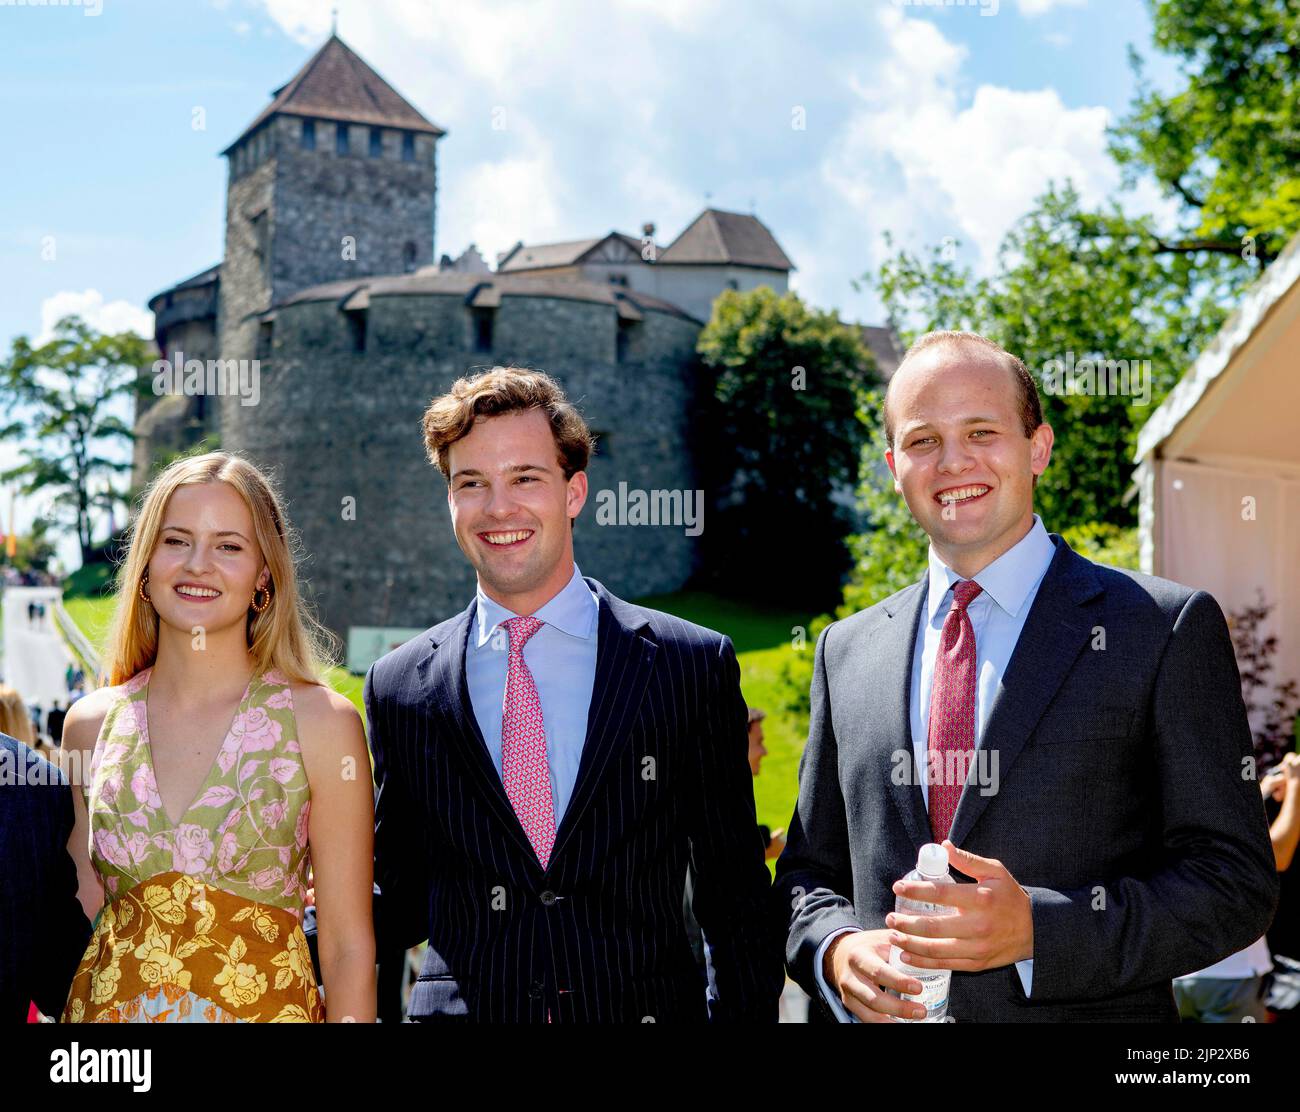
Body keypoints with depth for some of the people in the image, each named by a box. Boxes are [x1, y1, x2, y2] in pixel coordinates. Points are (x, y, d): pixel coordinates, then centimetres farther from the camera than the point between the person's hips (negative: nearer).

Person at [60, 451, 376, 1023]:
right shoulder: (90, 723, -1)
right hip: (108, 1006, 3)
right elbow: (80, 917, 10)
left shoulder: (321, 722, -11)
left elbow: (348, 946, -9)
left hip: (261, 1005, -2)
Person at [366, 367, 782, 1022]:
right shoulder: (399, 687, 1)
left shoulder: (692, 666, -4)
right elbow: (402, 902, 6)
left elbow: (736, 901, -2)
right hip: (459, 1006, 1)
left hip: (647, 1006, -1)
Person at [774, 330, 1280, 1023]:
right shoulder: (845, 650, 4)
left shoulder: (1166, 628, -8)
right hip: (885, 1013, 3)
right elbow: (809, 869, 9)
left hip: (1090, 1013, -3)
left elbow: (1236, 881, -10)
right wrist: (837, 952, -12)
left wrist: (1036, 928, -22)